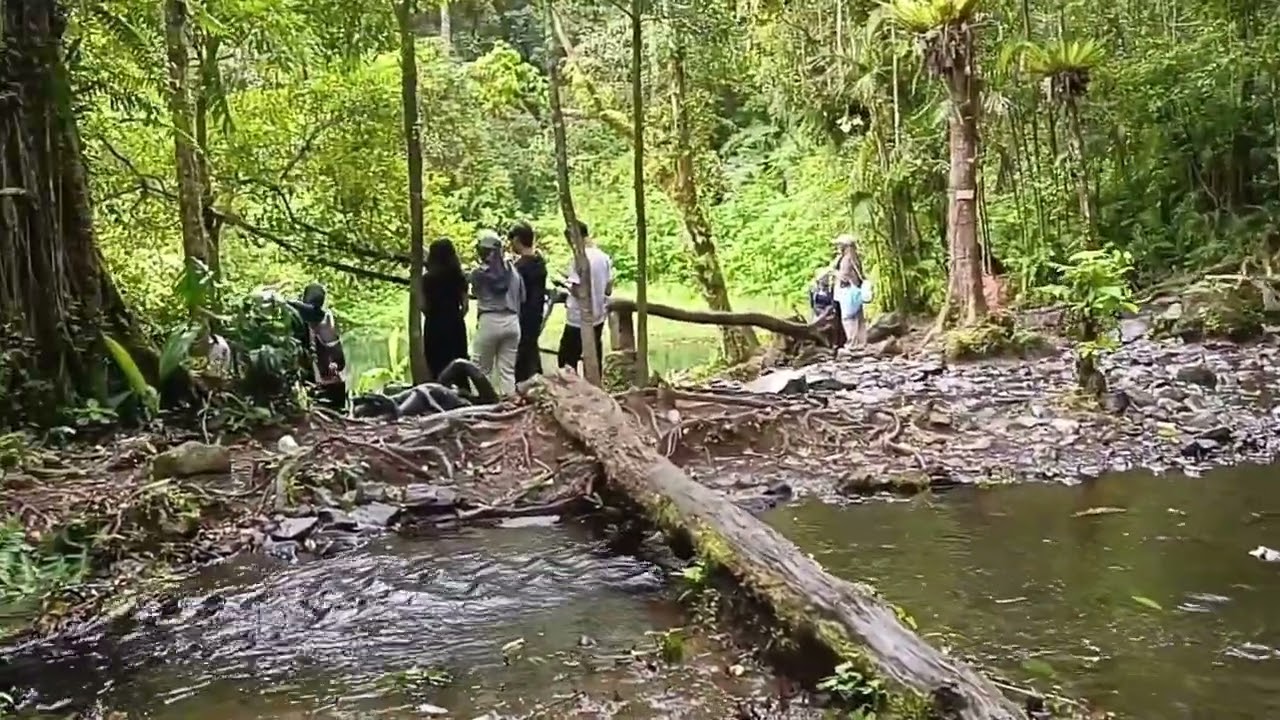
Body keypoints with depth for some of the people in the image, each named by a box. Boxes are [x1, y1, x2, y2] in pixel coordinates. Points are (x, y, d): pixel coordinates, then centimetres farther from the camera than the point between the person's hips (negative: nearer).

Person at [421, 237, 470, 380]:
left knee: (437, 368, 1)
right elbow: (465, 306, 4)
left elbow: (424, 306, -6)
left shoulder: (428, 278, -5)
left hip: (434, 325, -3)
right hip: (456, 325, 3)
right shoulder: (460, 277, 3)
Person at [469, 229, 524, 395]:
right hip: (512, 321, 3)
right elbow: (521, 298, 9)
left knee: (483, 370, 7)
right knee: (508, 370, 7)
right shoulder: (512, 270, 4)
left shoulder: (478, 273, -3)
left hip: (489, 321, -3)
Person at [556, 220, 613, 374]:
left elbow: (577, 290, -21)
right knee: (594, 360, 13)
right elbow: (608, 290, 7)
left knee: (566, 360, 2)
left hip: (578, 319, -7)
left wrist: (566, 283, -2)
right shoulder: (604, 257, 4)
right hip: (598, 317, 7)